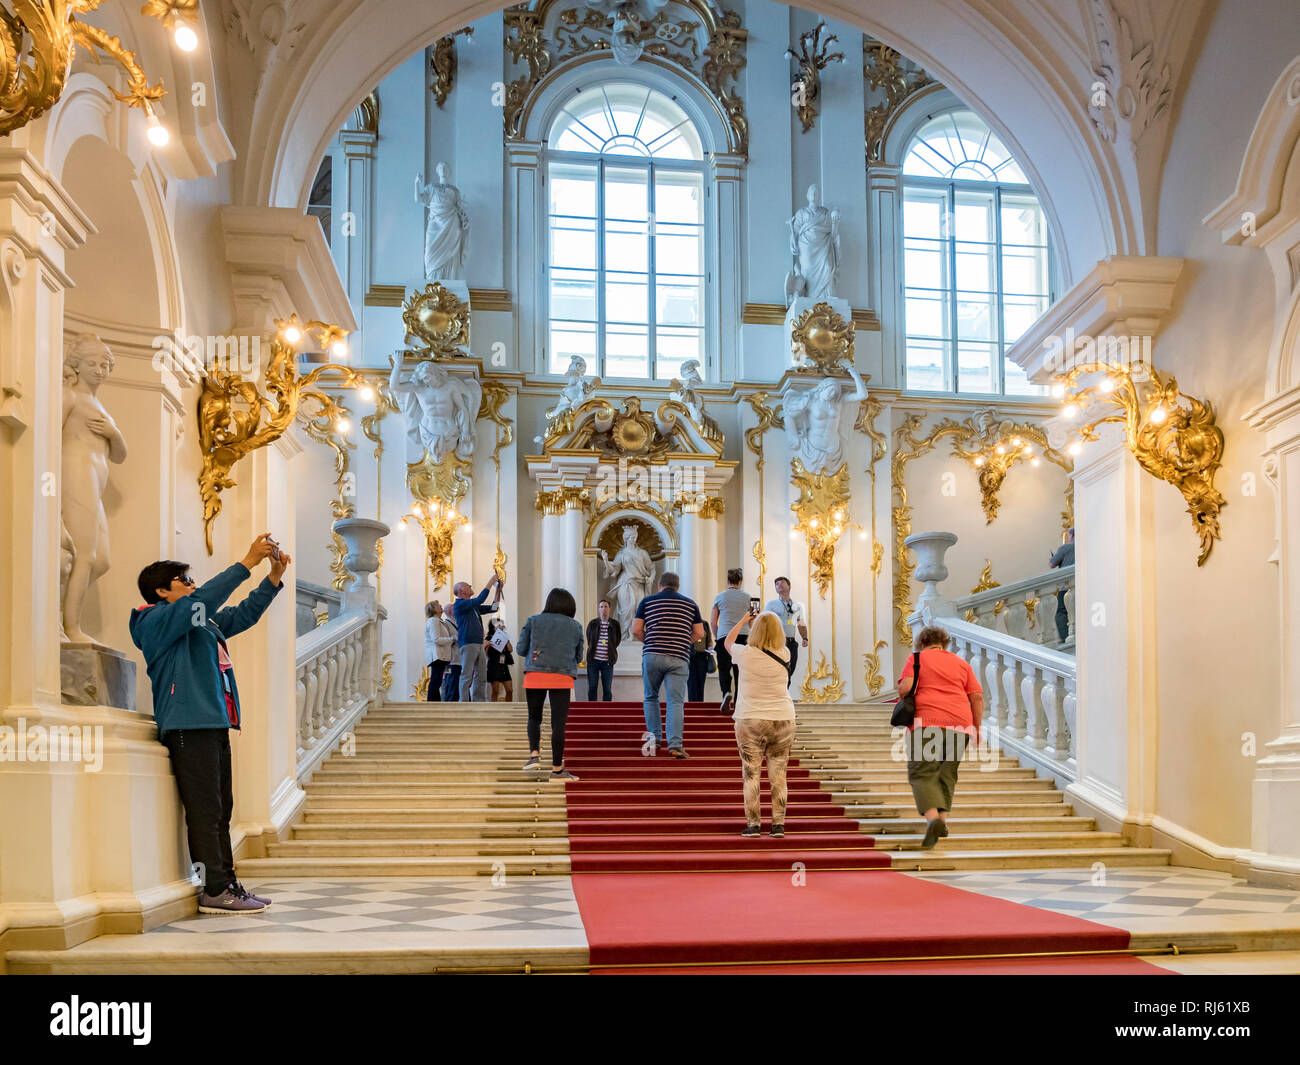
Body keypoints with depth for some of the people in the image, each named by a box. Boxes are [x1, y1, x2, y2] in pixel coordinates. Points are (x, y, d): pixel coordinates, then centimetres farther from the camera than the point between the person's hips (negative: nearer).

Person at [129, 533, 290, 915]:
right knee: (204, 809, -10)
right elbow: (203, 600, -16)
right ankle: (214, 891, -9)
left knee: (220, 809, 9)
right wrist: (247, 562, -16)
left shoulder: (201, 622, 23)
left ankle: (227, 884, 12)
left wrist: (274, 576, 11)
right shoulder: (157, 621, -3)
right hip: (189, 725, -9)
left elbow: (243, 614, 24)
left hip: (214, 724, 9)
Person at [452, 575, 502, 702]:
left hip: (479, 644, 9)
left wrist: (498, 590, 17)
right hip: (468, 644, -9)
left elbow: (492, 608, 25)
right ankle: (464, 703, -8)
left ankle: (479, 703, 11)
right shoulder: (459, 604, -5)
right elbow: (480, 600, -16)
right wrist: (490, 583, -9)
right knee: (467, 676, -9)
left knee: (481, 676, 8)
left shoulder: (473, 606, 22)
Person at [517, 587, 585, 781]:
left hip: (534, 675, 1)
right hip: (562, 677, -1)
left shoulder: (533, 621, 7)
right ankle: (557, 768, 2)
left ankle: (534, 754, -1)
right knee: (558, 723, 1)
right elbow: (578, 657, 17)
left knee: (534, 717, 18)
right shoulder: (575, 626, 10)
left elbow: (521, 650, 8)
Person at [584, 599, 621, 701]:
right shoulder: (592, 623, 4)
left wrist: (610, 649, 6)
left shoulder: (615, 624, 3)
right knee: (592, 688, 1)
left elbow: (618, 639, 12)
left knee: (607, 689, 2)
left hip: (607, 661, 0)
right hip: (593, 660, 0)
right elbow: (589, 640, 15)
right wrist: (593, 648, 8)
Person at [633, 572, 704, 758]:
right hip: (679, 658, 0)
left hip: (652, 656, 0)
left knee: (651, 697, 19)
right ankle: (675, 744, -14)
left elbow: (636, 631, 3)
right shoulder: (690, 603, 12)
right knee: (676, 701, -3)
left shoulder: (647, 601, 9)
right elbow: (699, 633, 9)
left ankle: (655, 737, 17)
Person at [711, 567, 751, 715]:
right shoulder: (747, 598, 6)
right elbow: (752, 621, 7)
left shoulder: (720, 597, 4)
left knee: (724, 669, 4)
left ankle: (727, 692, -24)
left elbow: (713, 622, 4)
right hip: (743, 636, 1)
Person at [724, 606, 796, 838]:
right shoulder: (784, 655, -2)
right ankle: (779, 825, 8)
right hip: (783, 720, 2)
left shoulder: (746, 654, -6)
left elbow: (728, 641, 17)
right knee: (778, 775, 6)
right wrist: (768, 619, 30)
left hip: (750, 721, -2)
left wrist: (743, 619, 29)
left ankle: (753, 824, 4)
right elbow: (778, 640, 24)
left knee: (751, 775, 3)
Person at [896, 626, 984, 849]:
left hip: (927, 721, -4)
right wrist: (977, 727, 15)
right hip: (959, 722, 4)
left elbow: (905, 688, -7)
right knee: (947, 774, 15)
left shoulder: (917, 658, 8)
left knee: (921, 774, -4)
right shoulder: (961, 663, 18)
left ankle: (932, 818, -25)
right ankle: (943, 817, 3)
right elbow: (977, 696, 10)